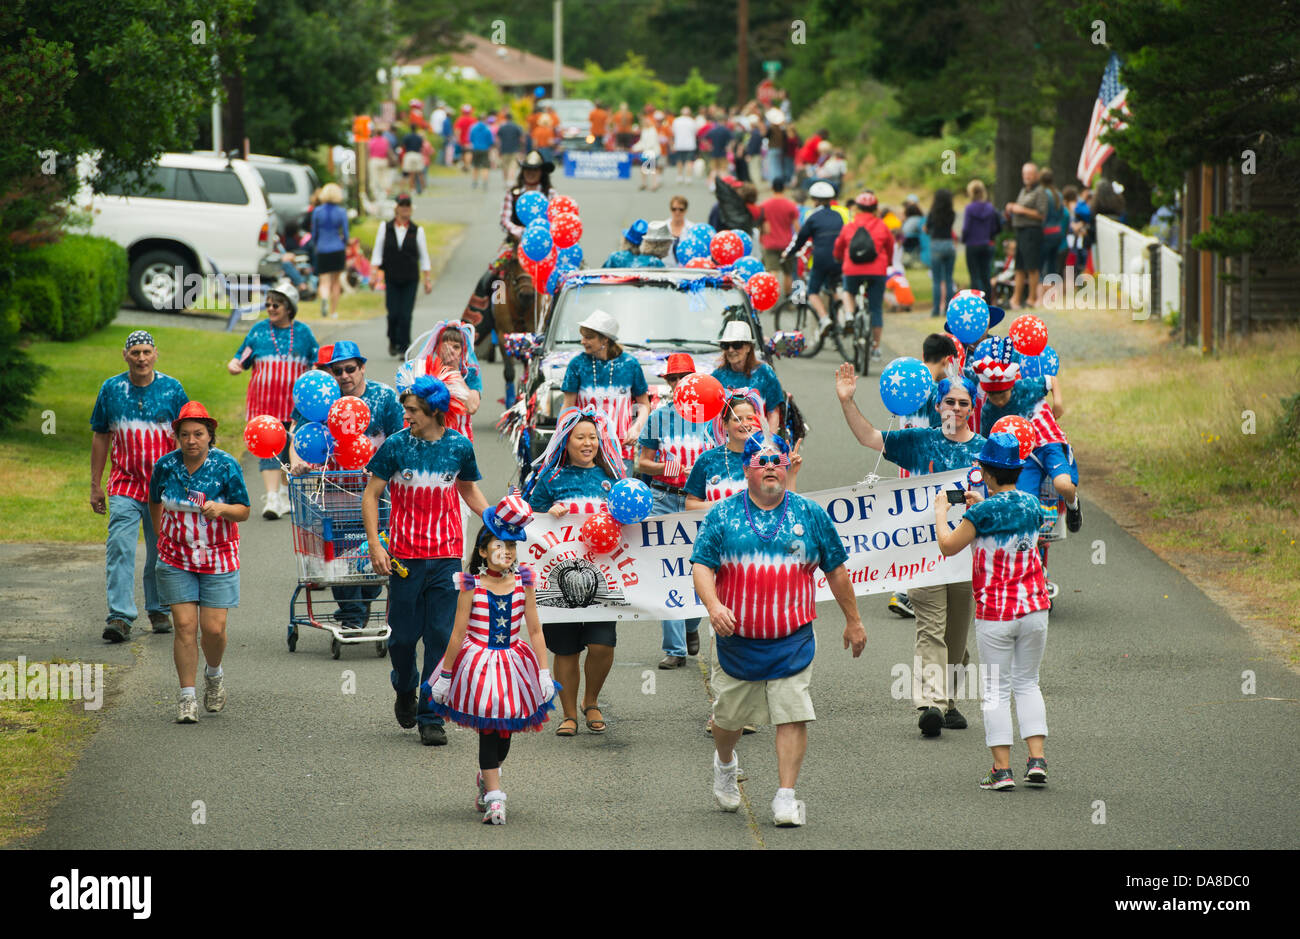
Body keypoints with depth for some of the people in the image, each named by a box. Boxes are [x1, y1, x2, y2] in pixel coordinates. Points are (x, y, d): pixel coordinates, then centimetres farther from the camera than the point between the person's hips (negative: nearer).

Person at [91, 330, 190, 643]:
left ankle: (159, 610, 26)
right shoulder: (111, 389, 4)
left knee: (160, 552, 9)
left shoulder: (172, 389, 0)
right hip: (124, 485, 0)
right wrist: (95, 485, 9)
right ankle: (120, 616, -16)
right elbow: (100, 438, 10)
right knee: (120, 549, -13)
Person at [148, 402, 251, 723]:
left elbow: (243, 511, -5)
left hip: (218, 558, -1)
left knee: (214, 629, -3)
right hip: (176, 560, 1)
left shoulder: (226, 466, -9)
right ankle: (187, 698, 1)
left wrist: (222, 508, -25)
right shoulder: (166, 465, -3)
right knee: (185, 626, -6)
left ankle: (214, 673, 29)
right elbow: (155, 501, 16)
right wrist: (162, 535, 15)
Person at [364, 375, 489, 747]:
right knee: (403, 636, 5)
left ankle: (431, 717, 4)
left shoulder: (459, 447, 2)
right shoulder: (396, 447, -3)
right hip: (405, 556, -1)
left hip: (447, 557, 1)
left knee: (442, 637, -3)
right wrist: (374, 544, -7)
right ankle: (405, 691, 35)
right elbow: (371, 495, 2)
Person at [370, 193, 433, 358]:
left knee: (406, 315, -7)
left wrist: (428, 280, 6)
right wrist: (375, 274, -6)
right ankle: (393, 341, 22)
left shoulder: (417, 231, 3)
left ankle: (403, 348, 0)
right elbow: (377, 252, 4)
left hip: (410, 280, 0)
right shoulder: (385, 228, 4)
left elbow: (424, 258, 8)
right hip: (391, 279, 0)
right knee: (393, 313, -5)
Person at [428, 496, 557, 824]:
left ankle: (486, 777, 36)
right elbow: (458, 633, -5)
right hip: (478, 663, -3)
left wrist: (544, 672, 2)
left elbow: (535, 630, 3)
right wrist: (445, 675, -1)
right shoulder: (472, 586, -9)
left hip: (512, 662, 3)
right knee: (488, 729, -6)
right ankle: (494, 796, -3)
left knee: (504, 730, 9)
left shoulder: (523, 582, -1)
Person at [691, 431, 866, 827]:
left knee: (792, 715, -9)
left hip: (792, 641, 0)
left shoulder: (810, 514, 5)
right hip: (738, 638, 0)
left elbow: (835, 569, 12)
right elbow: (702, 565, -4)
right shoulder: (722, 515, 2)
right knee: (730, 714, 12)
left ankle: (786, 797, -5)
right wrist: (713, 605, -22)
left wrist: (853, 620, 15)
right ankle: (724, 764, 43)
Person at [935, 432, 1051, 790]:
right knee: (1027, 683, 16)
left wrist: (940, 514, 8)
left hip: (994, 614, -5)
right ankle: (1036, 761, 7)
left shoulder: (984, 512, -16)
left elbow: (948, 546, -7)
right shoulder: (1031, 505, 2)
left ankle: (1002, 770, 0)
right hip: (1033, 608, 5)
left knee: (996, 690, 3)